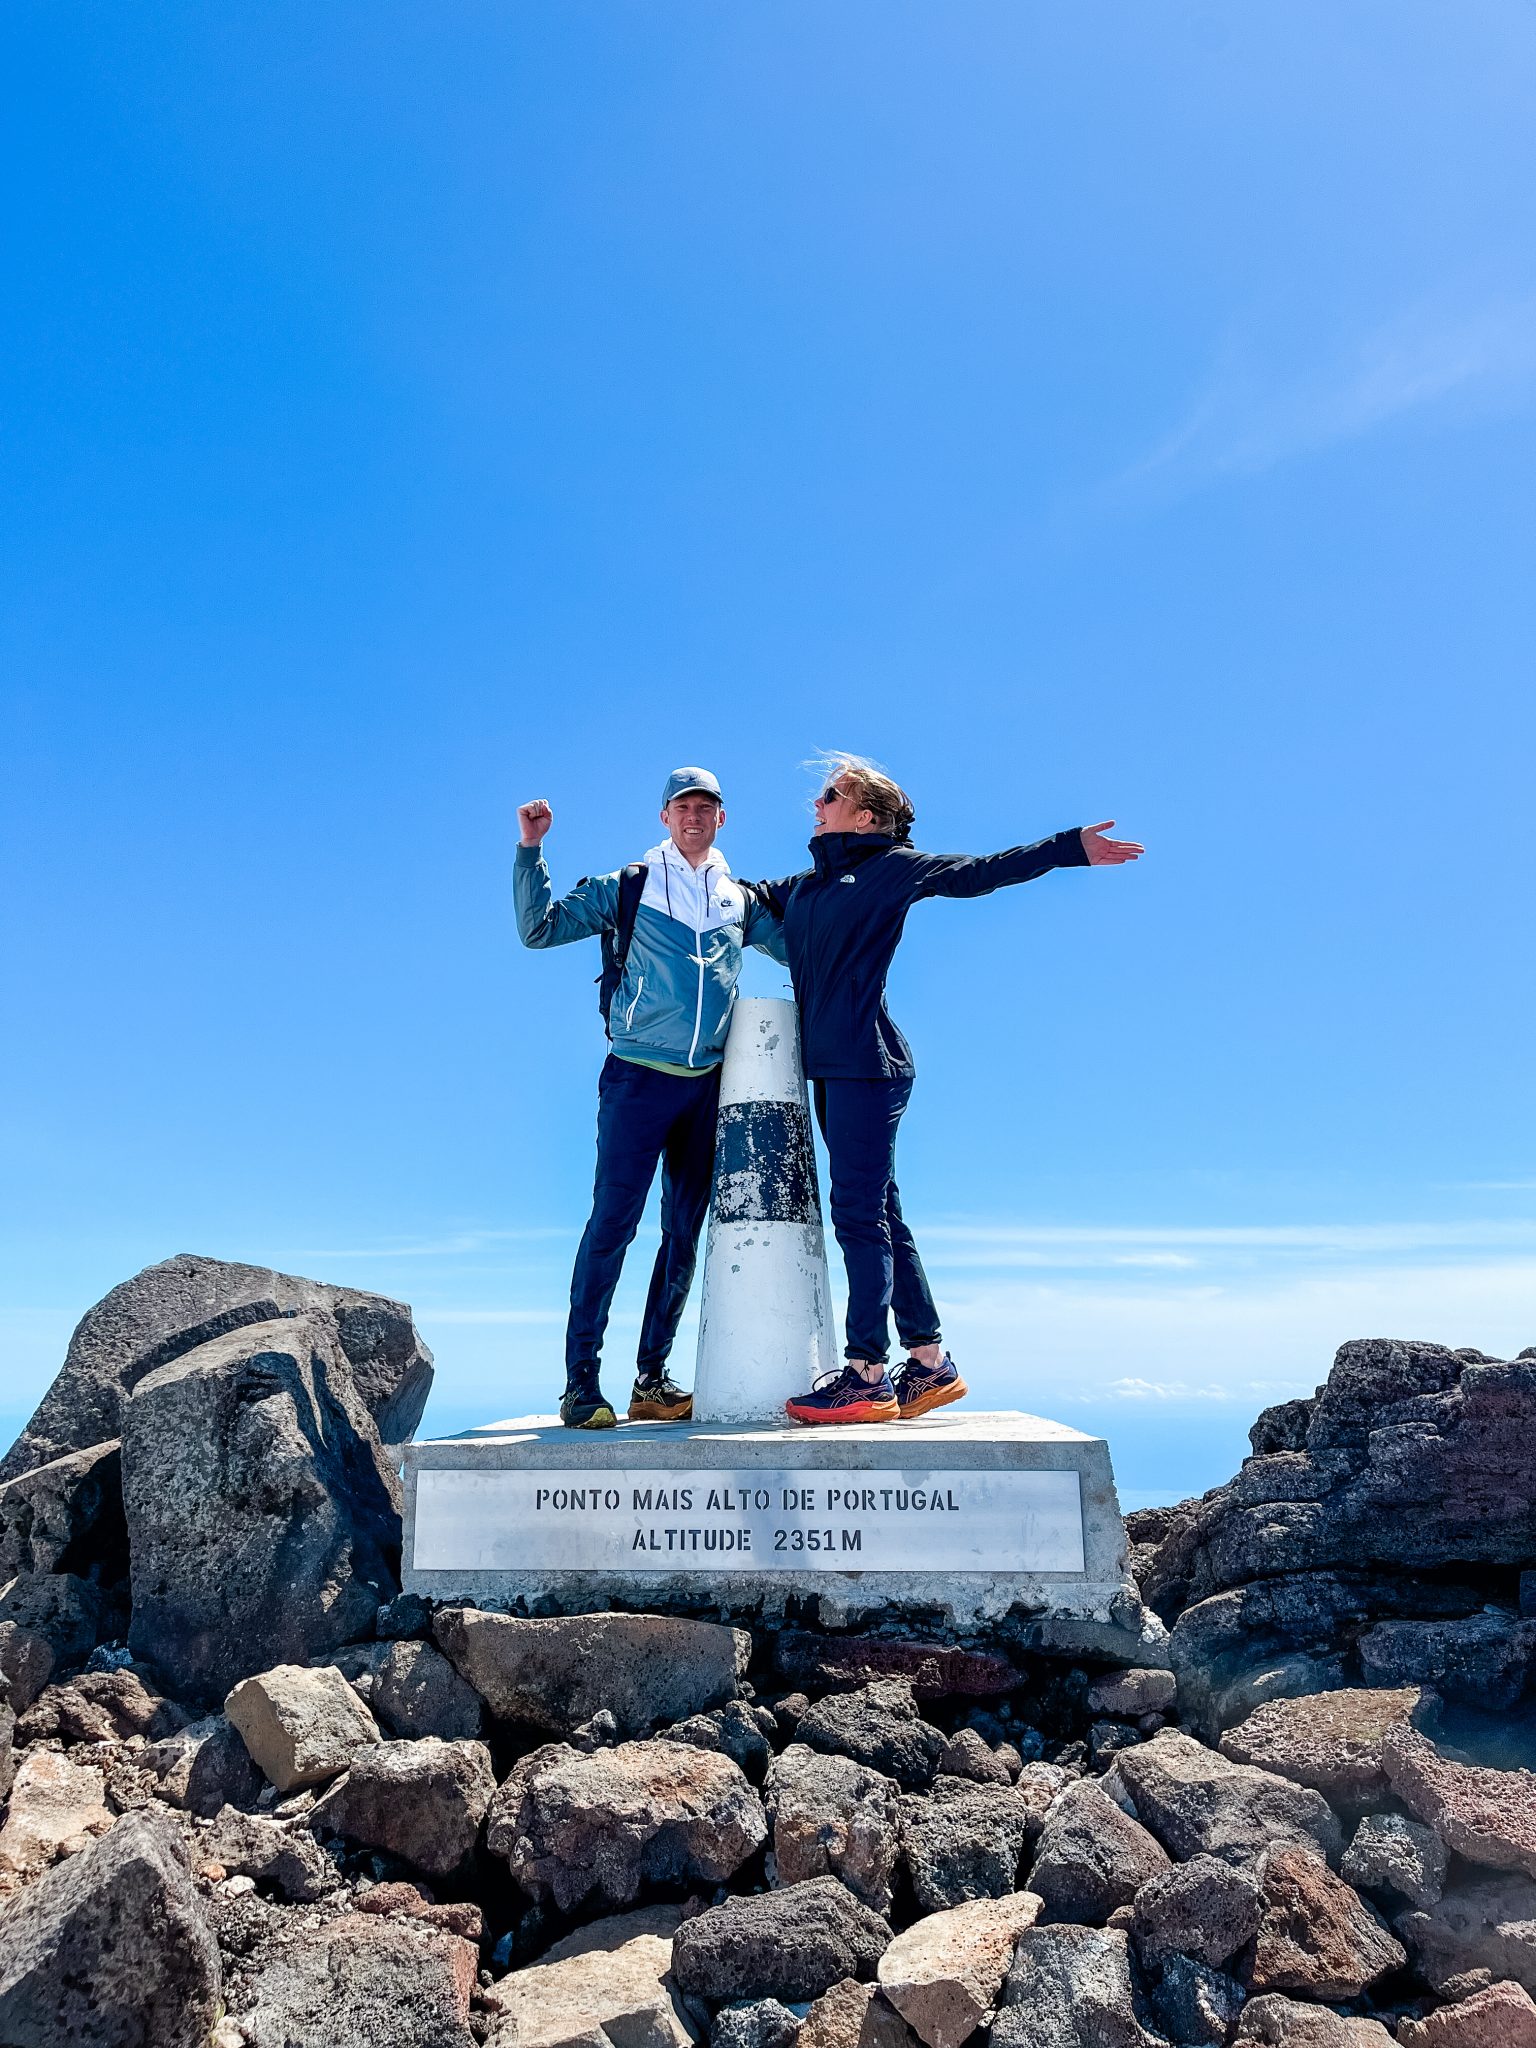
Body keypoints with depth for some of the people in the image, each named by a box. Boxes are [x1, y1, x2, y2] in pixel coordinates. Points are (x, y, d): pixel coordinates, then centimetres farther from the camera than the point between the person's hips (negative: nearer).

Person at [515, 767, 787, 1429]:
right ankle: (580, 1381, -4)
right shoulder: (626, 888, 5)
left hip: (707, 1085, 4)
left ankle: (651, 1380, 16)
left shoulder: (742, 902, 14)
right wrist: (530, 849, -9)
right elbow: (538, 929, 1)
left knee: (685, 1233, 6)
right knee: (613, 1221, -10)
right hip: (637, 1077, -4)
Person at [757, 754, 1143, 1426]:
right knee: (877, 1217, 9)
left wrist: (1070, 848, -8)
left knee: (860, 1214, -10)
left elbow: (981, 871, -3)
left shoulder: (891, 867, 1)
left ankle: (866, 1377, -7)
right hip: (831, 1069, 8)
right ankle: (930, 1363, 18)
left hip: (867, 1066, -8)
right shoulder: (803, 887, 20)